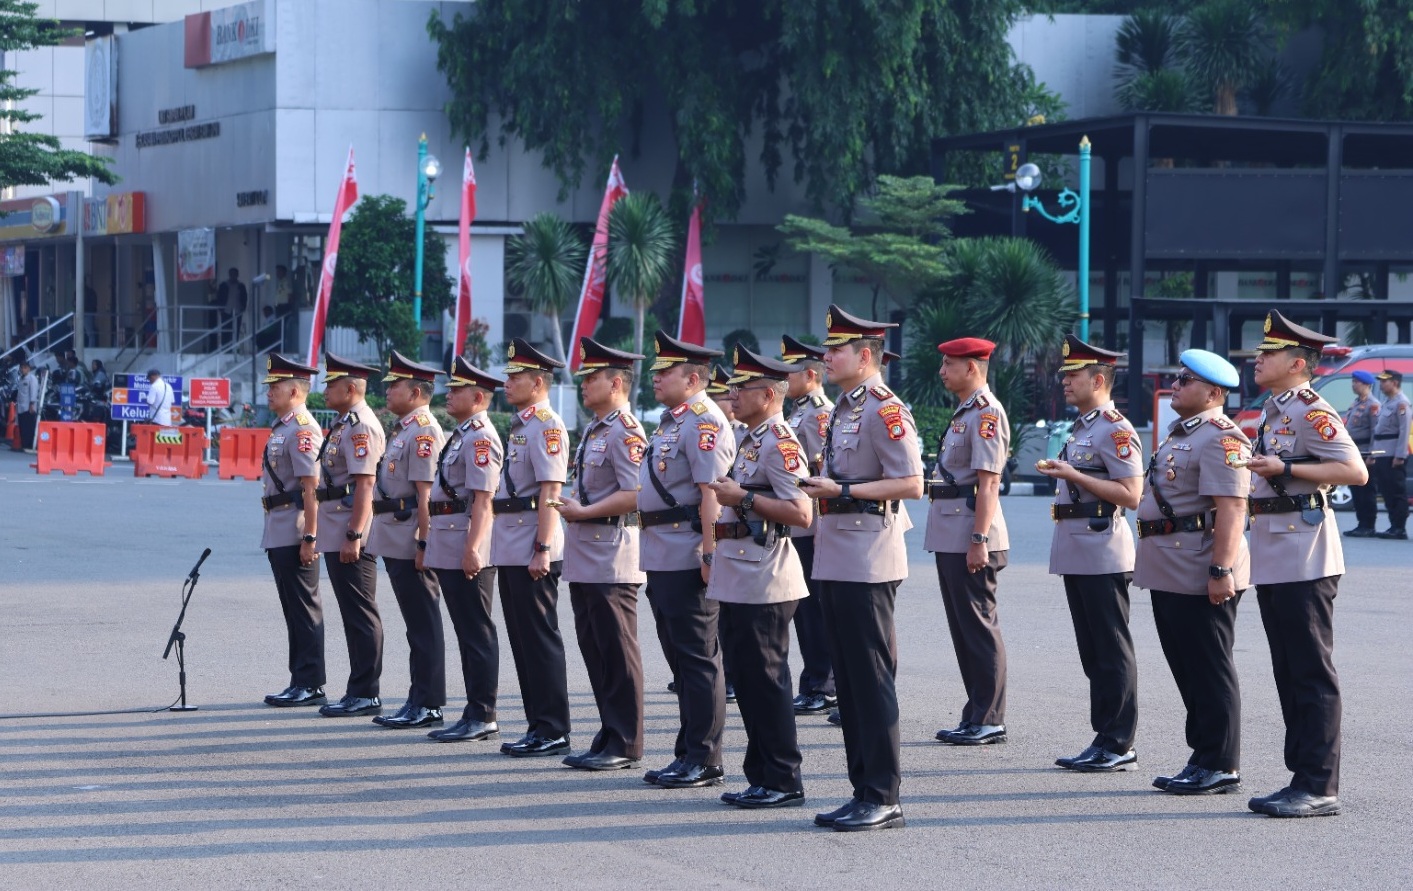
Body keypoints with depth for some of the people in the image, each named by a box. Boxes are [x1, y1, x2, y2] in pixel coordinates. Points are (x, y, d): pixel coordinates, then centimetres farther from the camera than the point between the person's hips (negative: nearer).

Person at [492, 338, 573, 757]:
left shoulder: (546, 426, -13)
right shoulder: (521, 425, 17)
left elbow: (550, 493, -19)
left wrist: (543, 549, -23)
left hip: (532, 553, -10)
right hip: (511, 550, 10)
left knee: (540, 640, -6)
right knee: (523, 640, 12)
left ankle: (553, 732, -2)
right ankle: (539, 726, 17)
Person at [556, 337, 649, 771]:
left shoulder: (624, 431, -14)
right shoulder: (593, 429, 17)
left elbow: (634, 494, -22)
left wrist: (583, 512, -17)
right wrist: (571, 506, 8)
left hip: (611, 558, -10)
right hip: (585, 557, 10)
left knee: (617, 653, -5)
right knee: (594, 649, 12)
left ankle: (625, 745, 0)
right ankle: (609, 737, 18)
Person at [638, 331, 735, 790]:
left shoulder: (703, 423, -14)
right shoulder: (672, 420, 18)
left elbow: (712, 493, -21)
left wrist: (709, 554, -25)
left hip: (687, 558, -10)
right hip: (661, 557, 10)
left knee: (697, 658, -6)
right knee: (680, 657, 13)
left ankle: (704, 760, -2)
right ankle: (688, 754, 18)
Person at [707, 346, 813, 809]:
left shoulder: (779, 443, -14)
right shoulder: (750, 442, 18)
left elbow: (801, 513, -22)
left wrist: (743, 497, -20)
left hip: (763, 584, -10)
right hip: (739, 581, 10)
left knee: (766, 682, -6)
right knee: (750, 682, 12)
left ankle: (783, 783, -2)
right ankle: (762, 777, 17)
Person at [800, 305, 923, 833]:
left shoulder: (885, 411, -12)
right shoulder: (843, 410, 17)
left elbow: (911, 485, -18)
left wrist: (844, 490, -19)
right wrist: (820, 489, 11)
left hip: (868, 565, -10)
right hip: (836, 562, 10)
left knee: (873, 680, -7)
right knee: (848, 680, 11)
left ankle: (883, 799, -3)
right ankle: (863, 792, 16)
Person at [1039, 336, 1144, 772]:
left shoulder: (1115, 429, -13)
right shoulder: (1081, 428, 18)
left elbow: (1130, 494, -19)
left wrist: (1074, 475, -21)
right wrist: (1060, 472, 15)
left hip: (1103, 556, -10)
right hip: (1077, 555, 10)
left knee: (1112, 653, -6)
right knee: (1092, 652, 11)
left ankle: (1119, 745, -3)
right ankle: (1103, 739, 15)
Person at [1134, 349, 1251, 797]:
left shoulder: (1220, 438, -15)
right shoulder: (1179, 434, 18)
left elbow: (1231, 509, -22)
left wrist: (1222, 570, -27)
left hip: (1200, 577, -10)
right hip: (1169, 575, 10)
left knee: (1210, 672, -4)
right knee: (1187, 671, 14)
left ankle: (1222, 766, 1)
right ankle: (1203, 758, 20)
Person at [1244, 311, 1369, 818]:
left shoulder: (1312, 412, -11)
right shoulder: (1271, 413, 18)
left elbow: (1355, 471, -20)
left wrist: (1286, 469, -23)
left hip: (1305, 562, -10)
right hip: (1272, 563, 10)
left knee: (1312, 675, -7)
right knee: (1289, 675, 12)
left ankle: (1320, 789, -6)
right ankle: (1302, 778, 17)